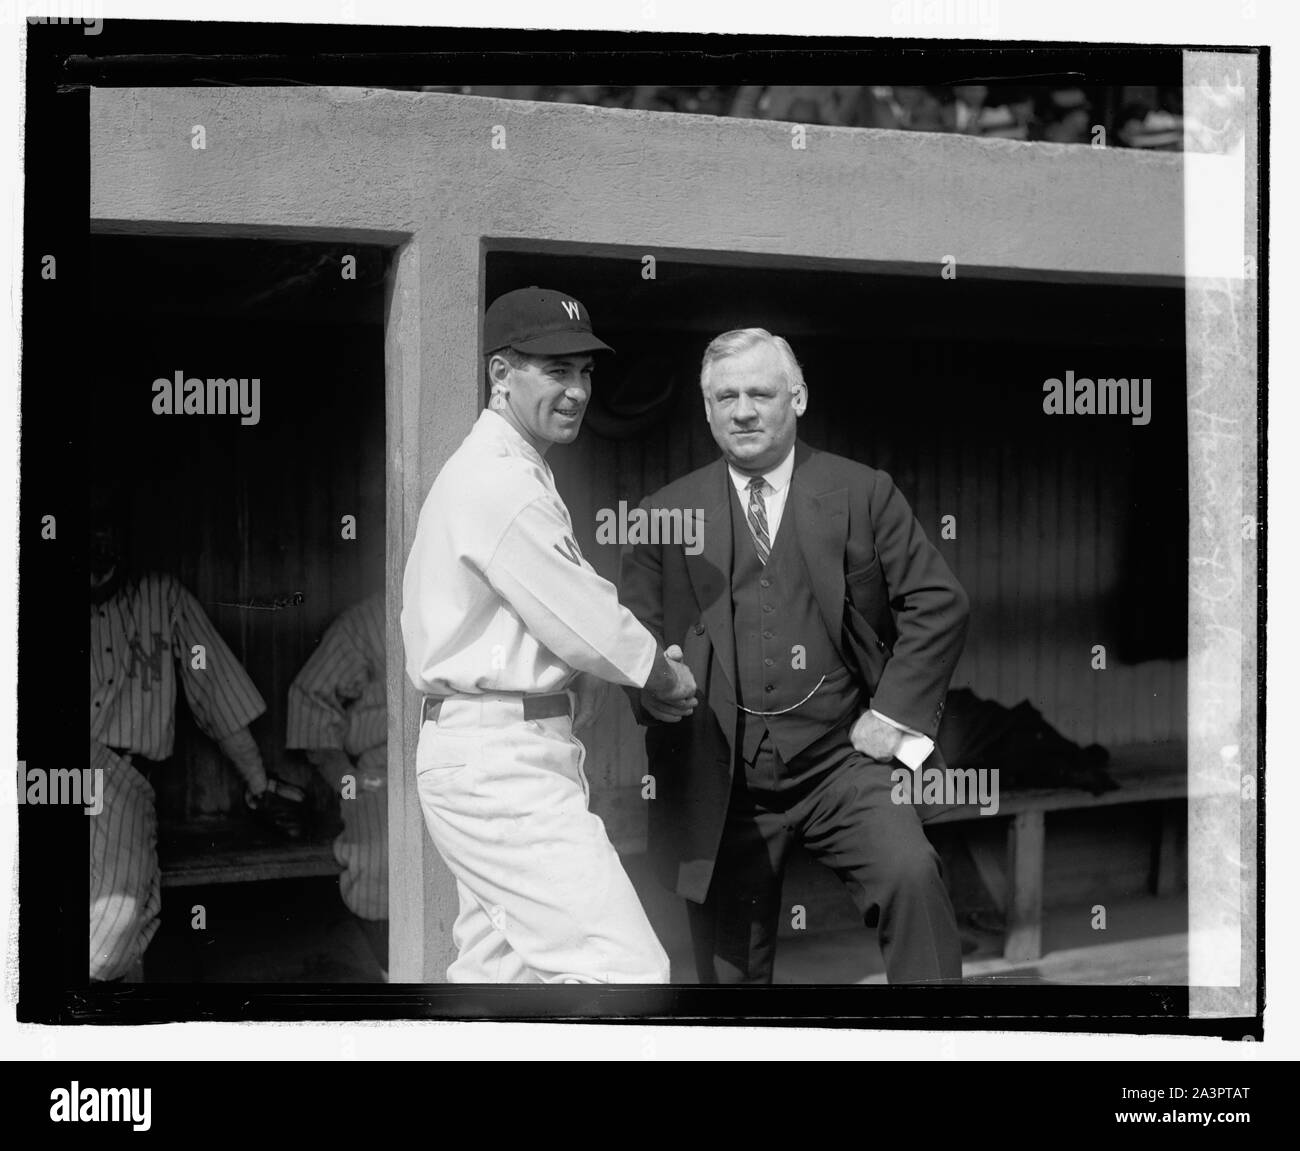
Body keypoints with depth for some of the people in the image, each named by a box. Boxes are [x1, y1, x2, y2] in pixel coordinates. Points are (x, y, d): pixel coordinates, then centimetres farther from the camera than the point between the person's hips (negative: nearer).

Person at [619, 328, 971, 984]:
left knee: (910, 874, -26)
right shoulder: (665, 514, 8)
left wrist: (894, 713, -5)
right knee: (731, 970, 8)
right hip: (720, 785, 1)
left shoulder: (861, 494, 5)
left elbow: (938, 602, 3)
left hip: (840, 764, -1)